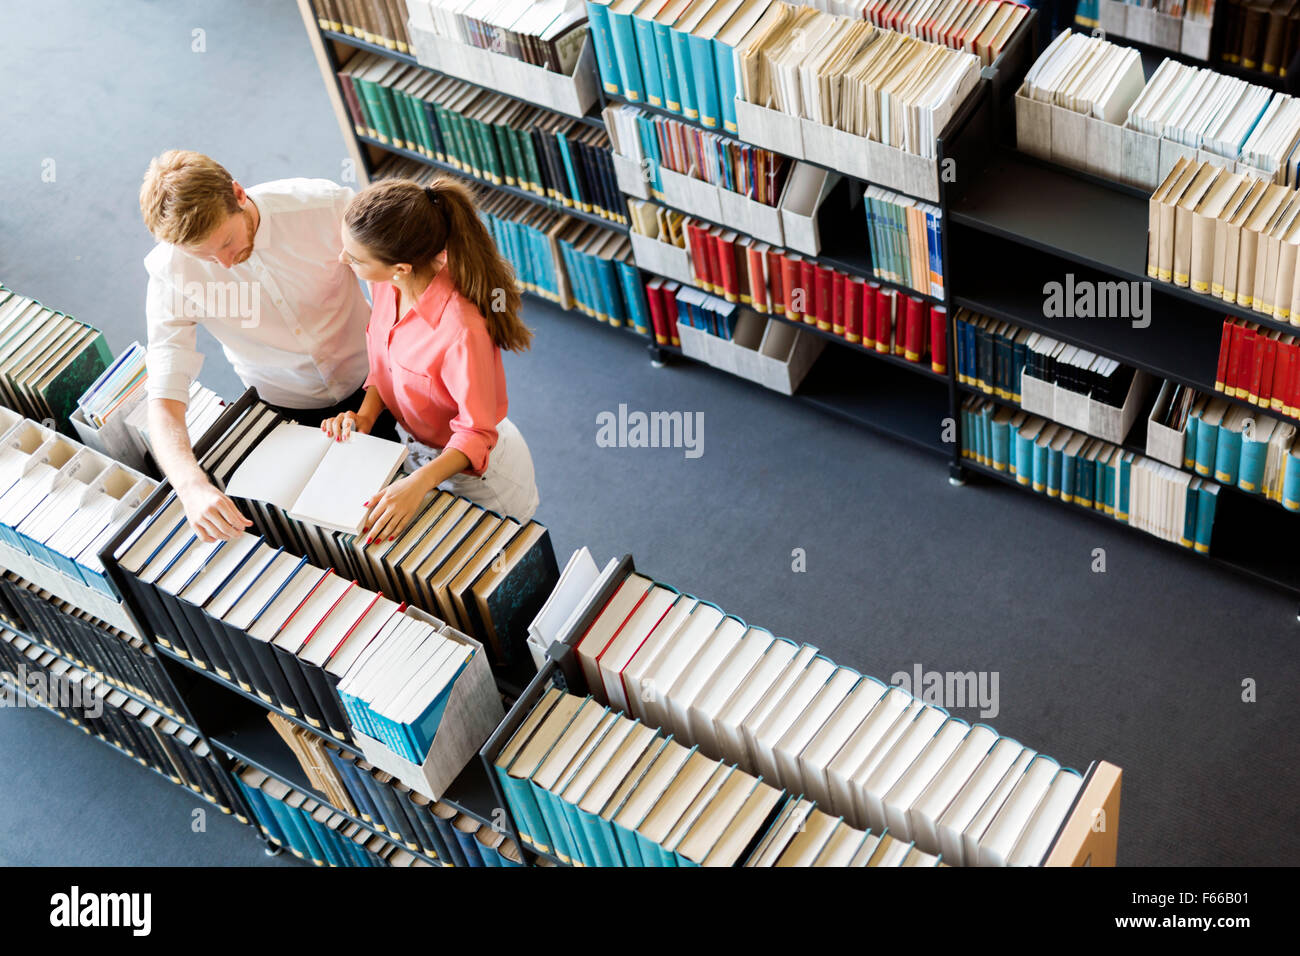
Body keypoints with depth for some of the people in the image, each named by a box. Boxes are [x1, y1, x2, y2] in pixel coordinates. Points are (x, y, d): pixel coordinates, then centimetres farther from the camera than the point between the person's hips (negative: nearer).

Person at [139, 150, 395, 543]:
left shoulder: (323, 206, -32)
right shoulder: (170, 272, -30)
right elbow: (164, 396, -33)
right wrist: (193, 486, -51)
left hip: (366, 382, 0)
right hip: (283, 406, 0)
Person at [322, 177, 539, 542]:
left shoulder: (461, 330, -41)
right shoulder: (386, 284, -18)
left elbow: (476, 433, -29)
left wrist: (418, 484, -41)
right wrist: (364, 416, -15)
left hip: (479, 473, -6)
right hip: (416, 453, 6)